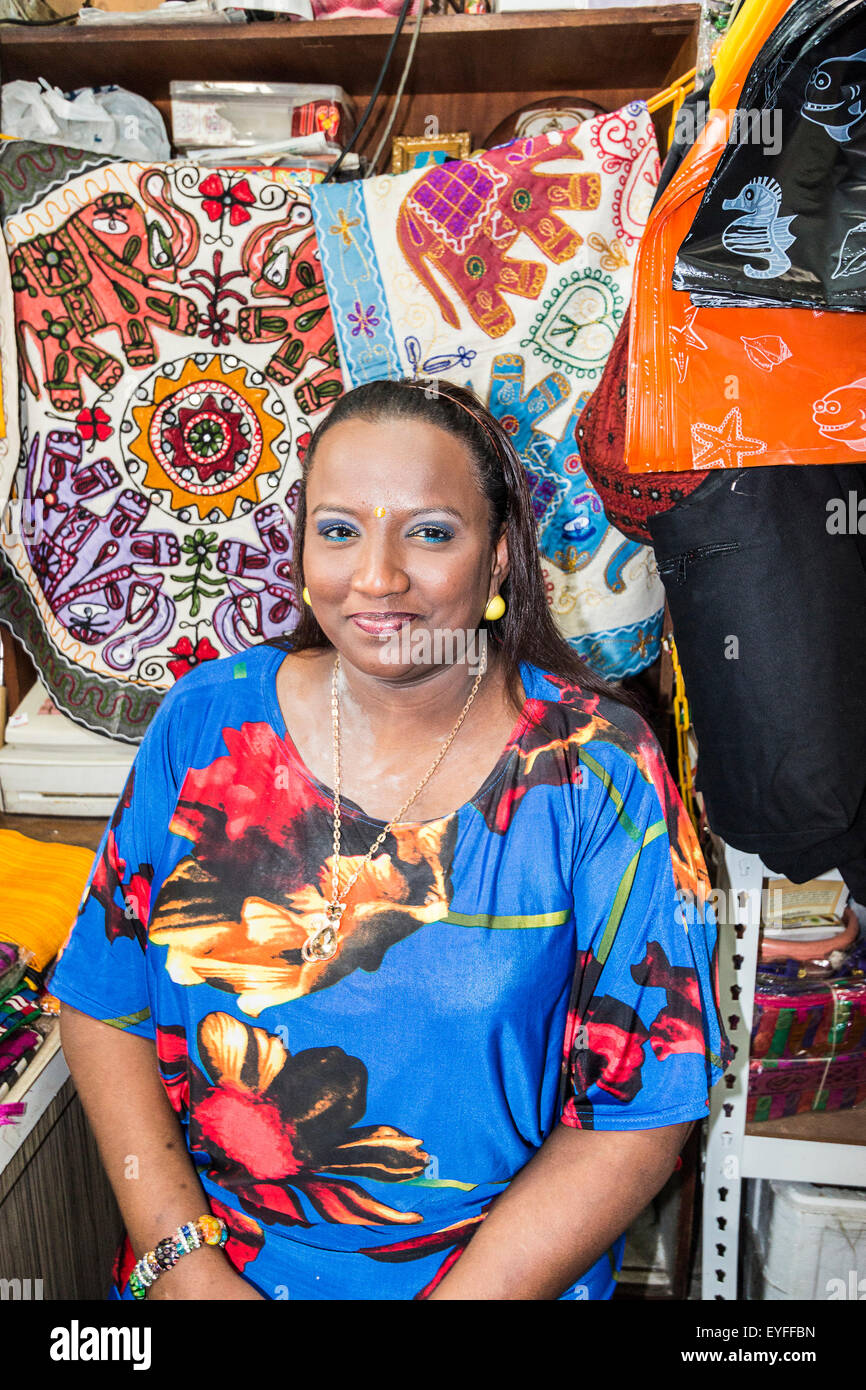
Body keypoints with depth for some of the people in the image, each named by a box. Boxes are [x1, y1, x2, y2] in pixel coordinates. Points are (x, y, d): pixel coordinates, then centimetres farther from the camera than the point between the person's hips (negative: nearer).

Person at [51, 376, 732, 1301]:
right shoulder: (208, 719, -5)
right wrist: (179, 1258, -8)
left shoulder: (597, 769, -12)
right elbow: (104, 1003, 0)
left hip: (499, 1265, -2)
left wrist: (462, 1294, -14)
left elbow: (642, 1110, -10)